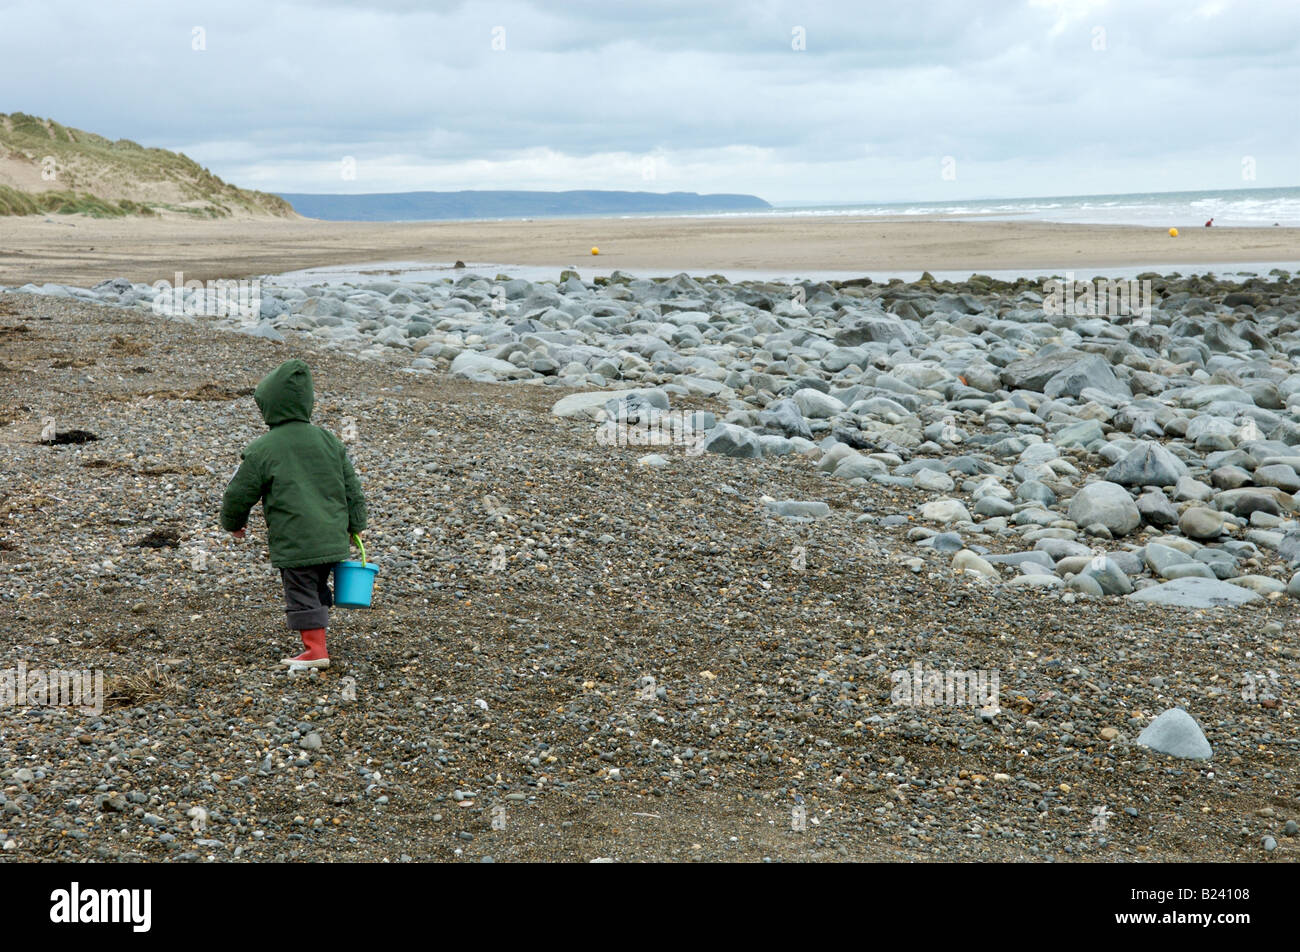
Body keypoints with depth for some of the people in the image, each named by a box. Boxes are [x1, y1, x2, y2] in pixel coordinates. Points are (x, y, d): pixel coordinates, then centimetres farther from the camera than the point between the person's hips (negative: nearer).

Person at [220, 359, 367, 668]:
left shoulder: (261, 450, -9)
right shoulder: (329, 440, 6)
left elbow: (239, 493, -2)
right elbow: (352, 487, 11)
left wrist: (232, 523, 17)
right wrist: (355, 526, 20)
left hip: (294, 543, -6)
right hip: (332, 538, 6)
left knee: (302, 595, 4)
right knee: (317, 591, 22)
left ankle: (315, 651, 3)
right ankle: (316, 638, 31)